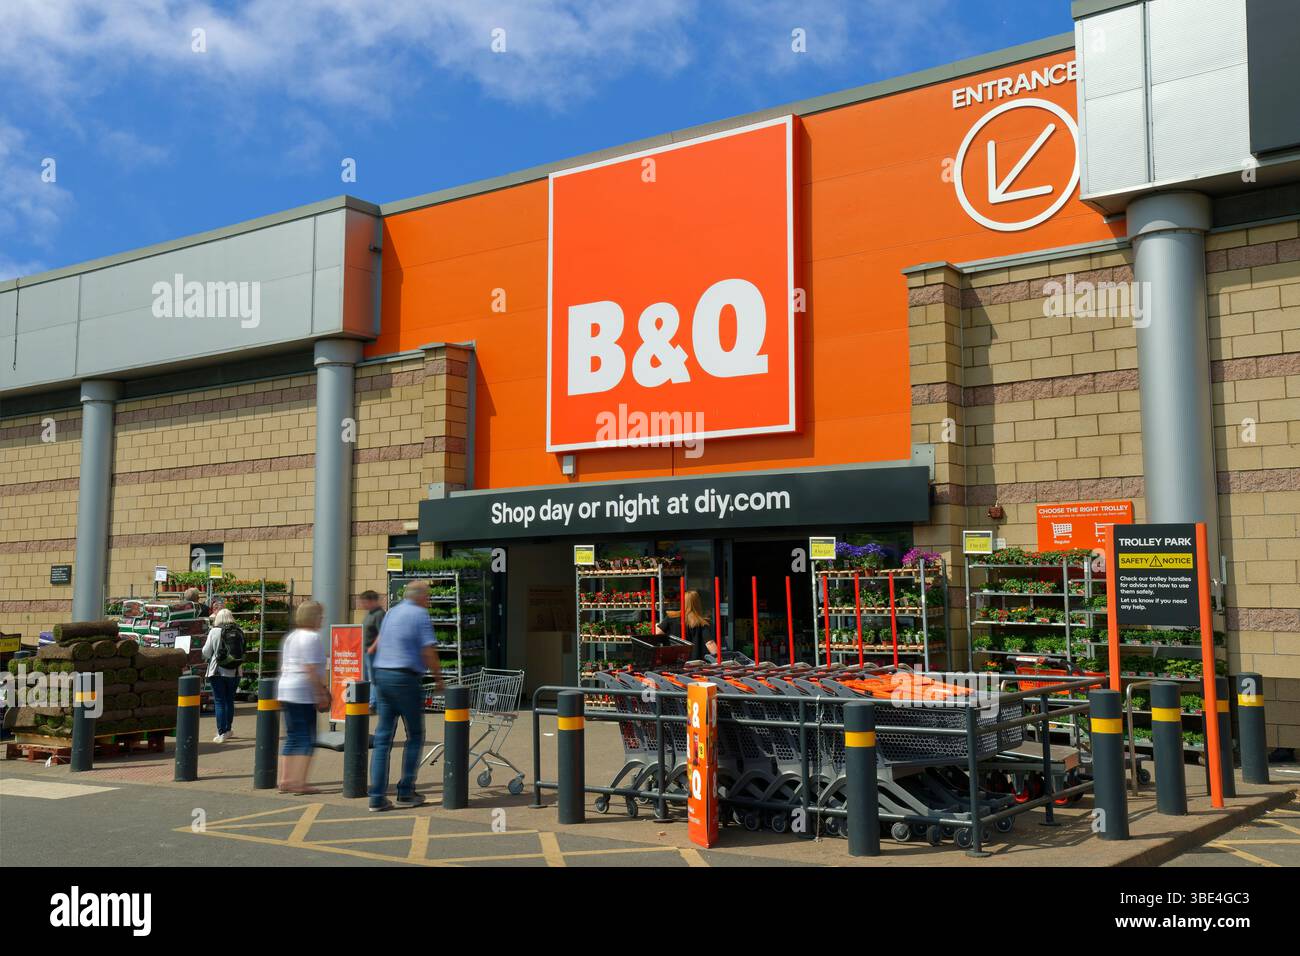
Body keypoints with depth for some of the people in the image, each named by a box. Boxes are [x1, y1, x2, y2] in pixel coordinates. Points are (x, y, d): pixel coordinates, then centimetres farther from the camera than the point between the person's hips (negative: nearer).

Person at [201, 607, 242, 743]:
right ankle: (228, 729, 28)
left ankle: (221, 733, -2)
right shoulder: (239, 632, 0)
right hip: (234, 672, 4)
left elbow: (206, 652, -5)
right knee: (230, 700, 17)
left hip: (218, 671, -4)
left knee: (219, 702, 1)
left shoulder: (214, 631, -10)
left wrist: (208, 657, 17)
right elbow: (243, 652, 6)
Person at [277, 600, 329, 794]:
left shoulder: (291, 637, 17)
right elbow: (311, 670, -18)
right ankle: (299, 782, -10)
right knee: (306, 738, -5)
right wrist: (321, 693, -14)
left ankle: (285, 780, 12)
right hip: (303, 693, -9)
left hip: (285, 690, 9)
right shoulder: (312, 637, -11)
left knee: (292, 738, 12)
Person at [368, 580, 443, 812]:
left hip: (381, 673, 7)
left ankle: (377, 797, 3)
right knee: (415, 736, 7)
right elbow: (429, 652, -13)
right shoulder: (420, 615, -6)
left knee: (382, 737, 6)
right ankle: (405, 792, 8)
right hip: (405, 678, -7)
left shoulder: (391, 613, 17)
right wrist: (438, 678, -1)